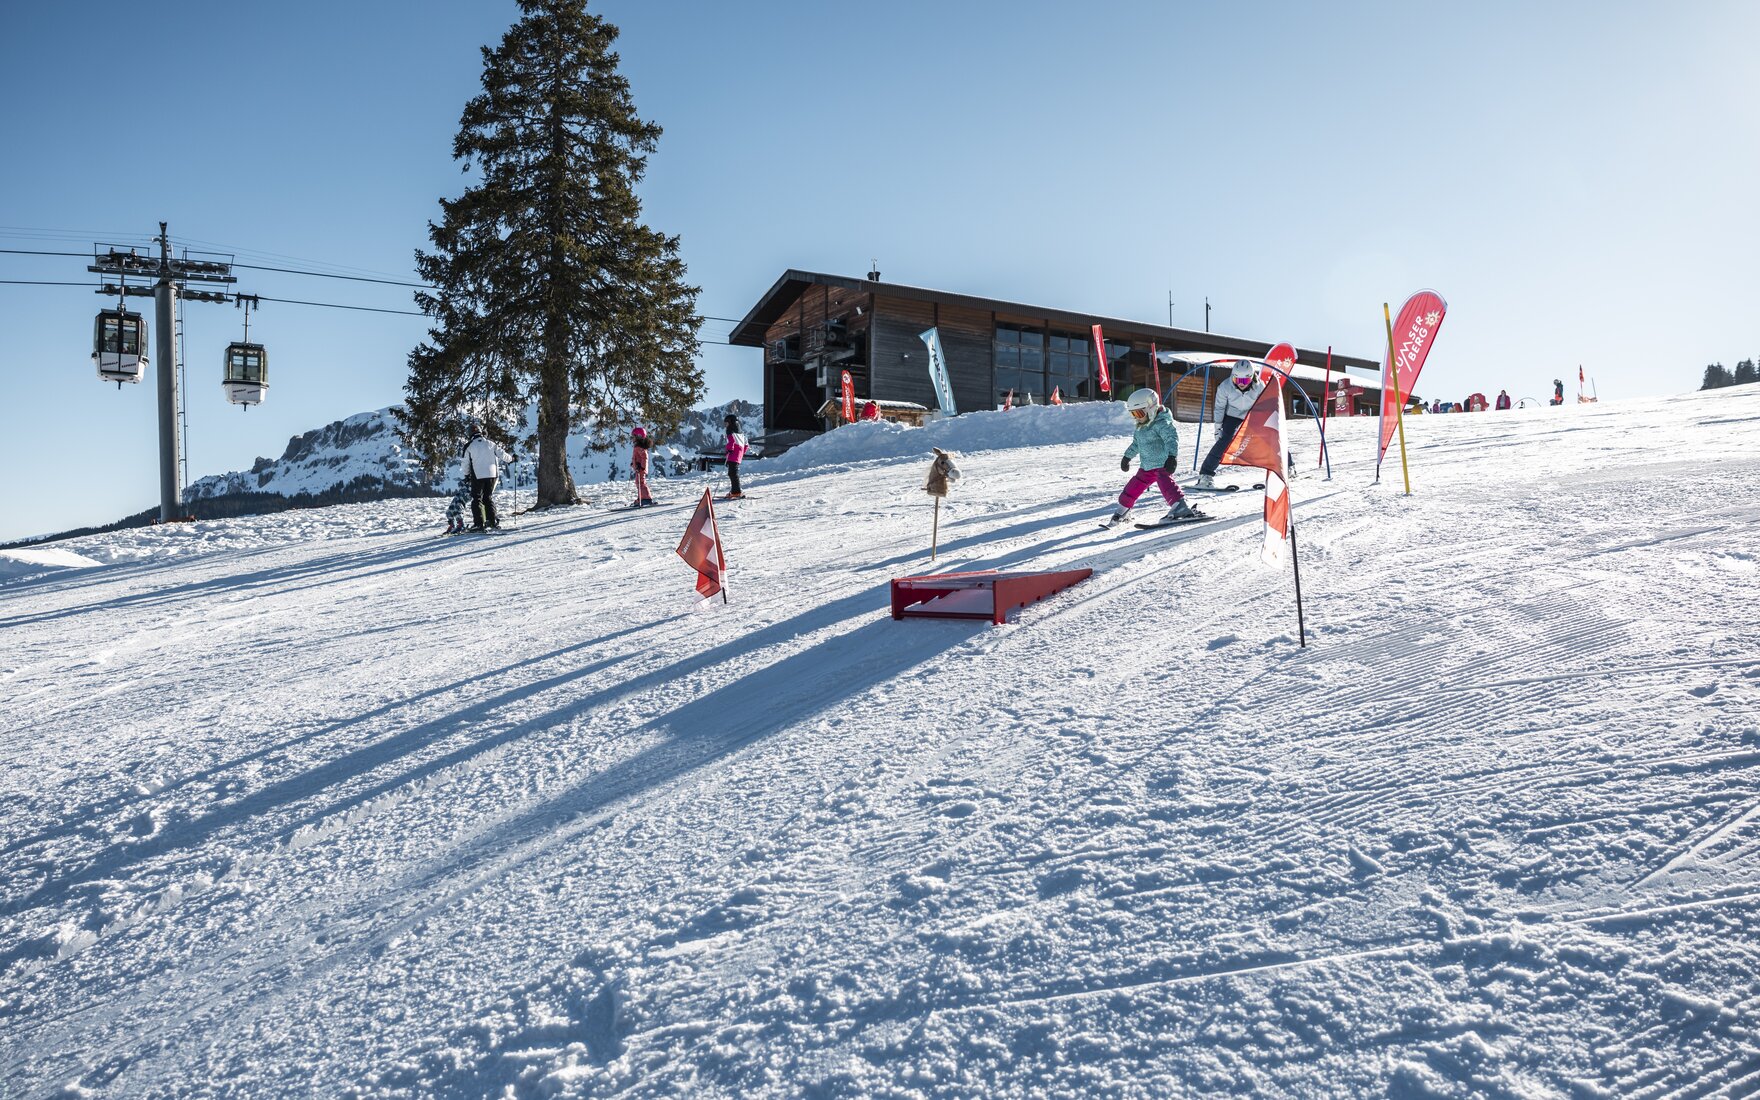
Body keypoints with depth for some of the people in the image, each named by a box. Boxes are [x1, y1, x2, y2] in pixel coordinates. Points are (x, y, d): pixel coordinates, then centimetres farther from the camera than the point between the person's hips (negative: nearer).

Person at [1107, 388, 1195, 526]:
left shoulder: (1162, 424, -15)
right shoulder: (1140, 428, 13)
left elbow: (1172, 439, -25)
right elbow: (1136, 444, 30)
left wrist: (1171, 457, -37)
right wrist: (1127, 457, 38)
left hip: (1162, 464, -9)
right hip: (1146, 467, 9)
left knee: (1166, 484, -28)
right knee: (1132, 488, 12)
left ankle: (1182, 508, -33)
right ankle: (1121, 512, 27)